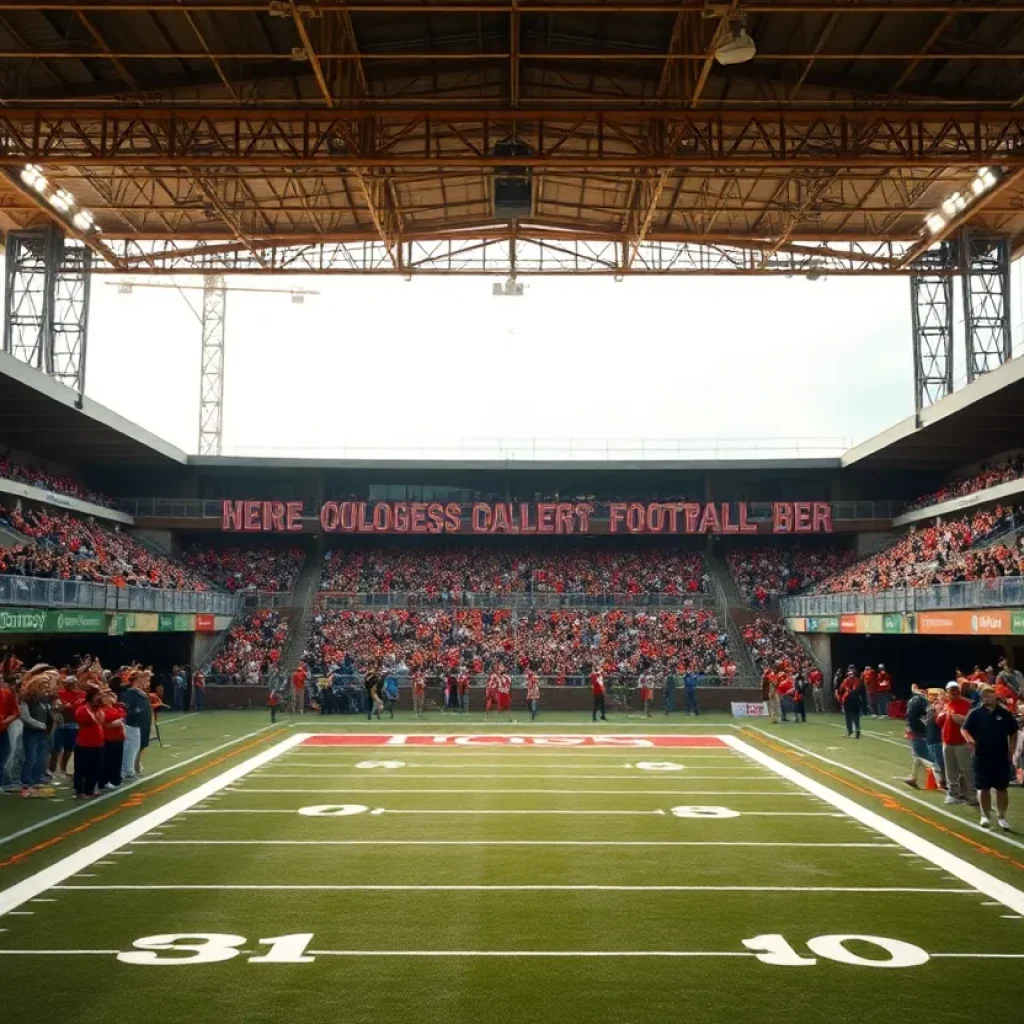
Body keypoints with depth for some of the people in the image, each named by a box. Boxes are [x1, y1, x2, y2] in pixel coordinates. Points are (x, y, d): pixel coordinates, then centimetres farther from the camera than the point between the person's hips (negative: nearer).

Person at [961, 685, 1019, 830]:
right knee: (983, 788, 6)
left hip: (1001, 756, 1)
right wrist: (970, 739, -21)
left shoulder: (1004, 713, -1)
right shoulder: (976, 713, -3)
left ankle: (1001, 817, 17)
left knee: (1001, 788, 5)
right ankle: (985, 815, 20)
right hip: (981, 756, -1)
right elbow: (964, 729, -1)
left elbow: (1013, 732, 11)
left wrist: (1011, 749, 7)